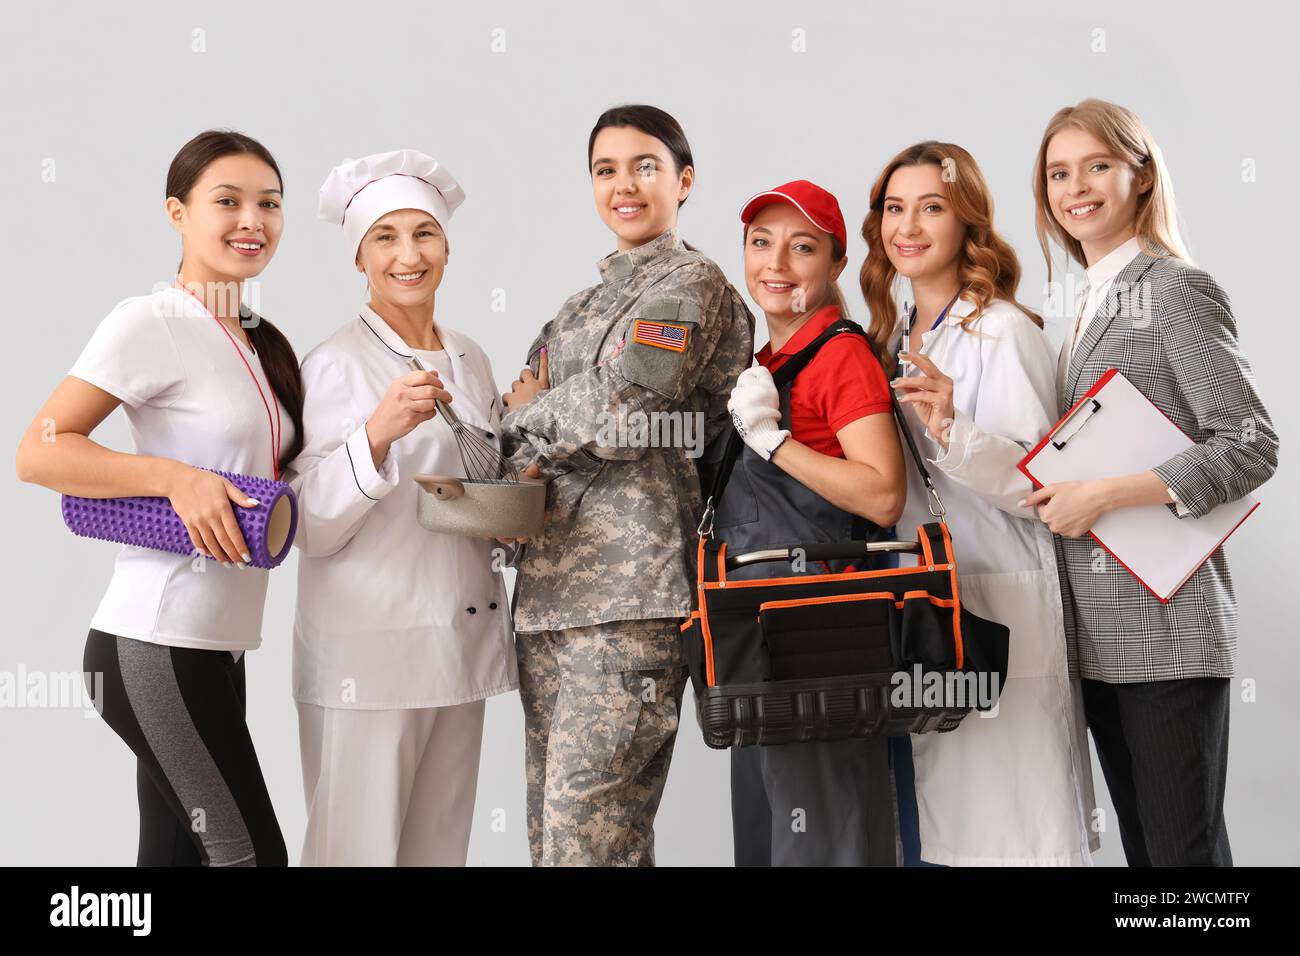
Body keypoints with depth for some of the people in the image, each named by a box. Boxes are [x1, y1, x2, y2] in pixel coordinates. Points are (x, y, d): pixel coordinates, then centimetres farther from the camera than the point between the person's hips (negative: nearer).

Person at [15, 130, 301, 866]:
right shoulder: (150, 323, -10)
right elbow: (38, 453, -15)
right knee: (250, 852, -7)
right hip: (156, 644, -8)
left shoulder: (260, 343, 14)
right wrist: (178, 479, -24)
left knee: (177, 850, 10)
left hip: (217, 643, 8)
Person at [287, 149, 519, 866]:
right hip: (366, 652, -6)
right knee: (358, 849, -4)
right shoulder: (335, 364, -6)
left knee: (440, 846, 10)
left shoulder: (469, 358, 13)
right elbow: (312, 528, -12)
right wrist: (379, 433, -26)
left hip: (462, 641, 6)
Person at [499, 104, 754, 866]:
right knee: (550, 833, 10)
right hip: (551, 591, 9)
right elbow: (529, 402, 18)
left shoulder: (691, 284, -3)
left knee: (588, 838, -11)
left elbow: (617, 410, -15)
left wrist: (519, 423, 1)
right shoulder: (587, 303, 24)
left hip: (630, 599, -9)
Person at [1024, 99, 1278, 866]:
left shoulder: (1176, 289, -8)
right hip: (1099, 629, 8)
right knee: (1139, 841, 12)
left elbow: (1252, 446, -15)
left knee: (1184, 846, -3)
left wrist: (1106, 495, -18)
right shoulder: (1090, 304, 15)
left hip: (1167, 621, -8)